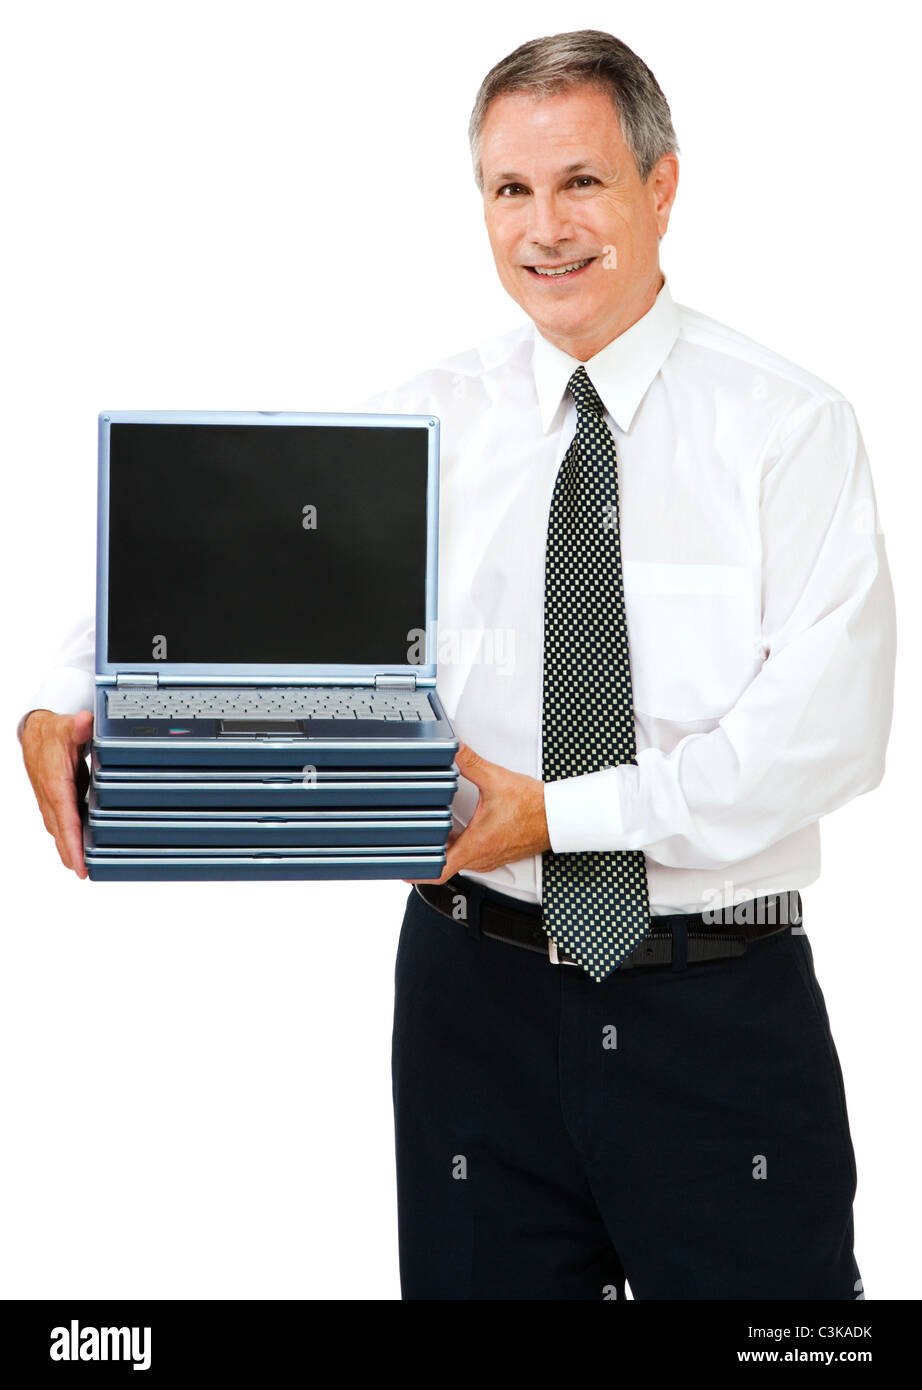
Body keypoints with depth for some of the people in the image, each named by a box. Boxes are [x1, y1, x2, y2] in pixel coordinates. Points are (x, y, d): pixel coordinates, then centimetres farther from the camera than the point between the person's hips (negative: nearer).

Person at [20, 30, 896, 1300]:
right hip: (483, 993, 2)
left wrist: (562, 810, -18)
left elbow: (832, 718, -11)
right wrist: (69, 699, -23)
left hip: (726, 1004, -1)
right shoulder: (426, 422, 5)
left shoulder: (788, 424, -2)